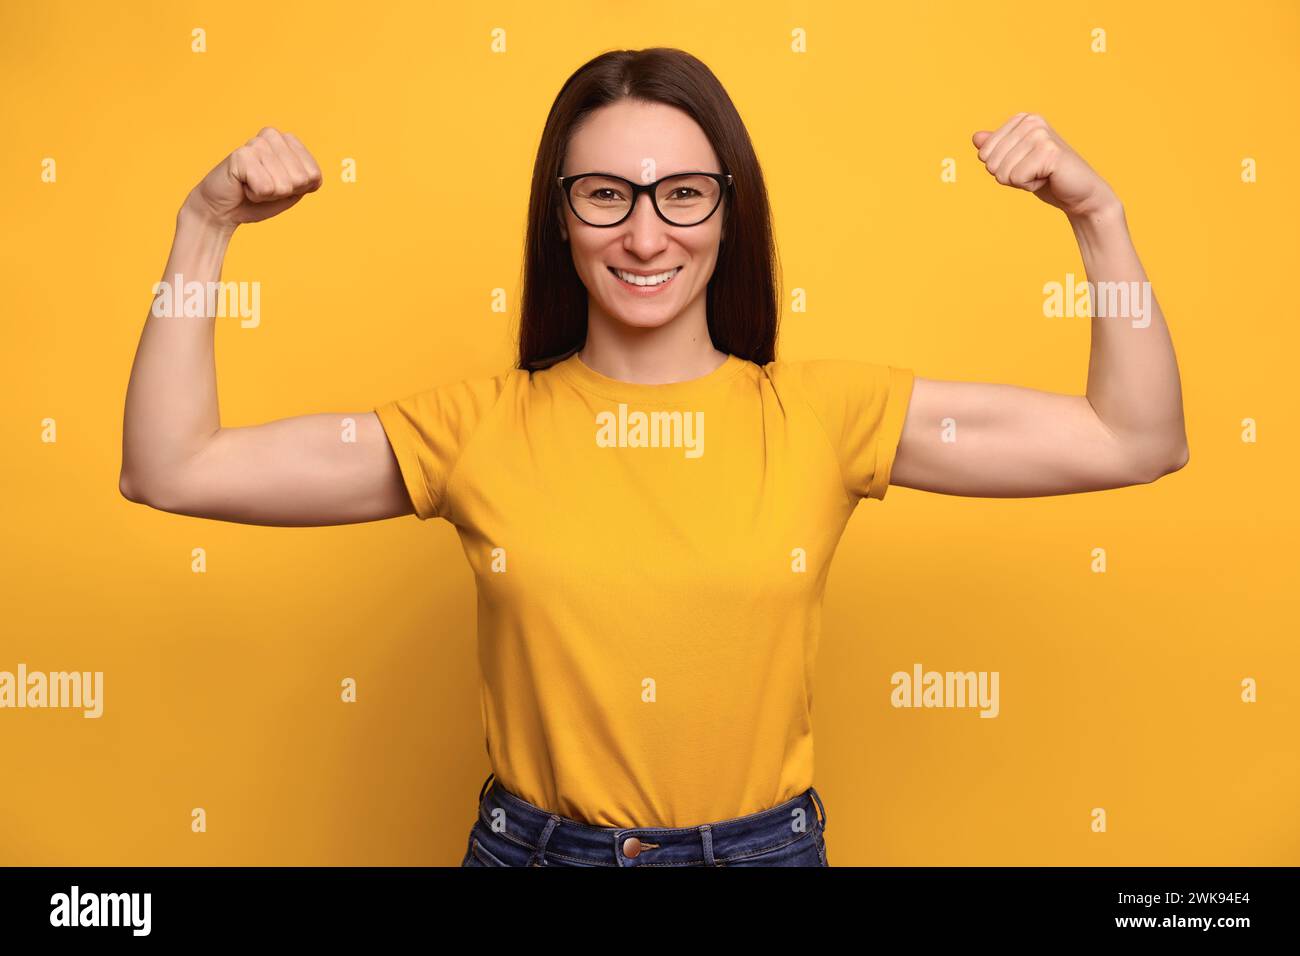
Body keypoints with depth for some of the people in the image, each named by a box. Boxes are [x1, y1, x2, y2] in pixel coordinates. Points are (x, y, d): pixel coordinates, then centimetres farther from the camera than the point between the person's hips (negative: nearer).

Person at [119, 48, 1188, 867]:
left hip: (765, 842, 1)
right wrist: (205, 228, -11)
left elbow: (1137, 442, -7)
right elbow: (170, 470, -7)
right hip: (531, 843, 0)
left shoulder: (823, 413, -7)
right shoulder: (481, 427, -7)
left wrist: (1096, 215, -14)